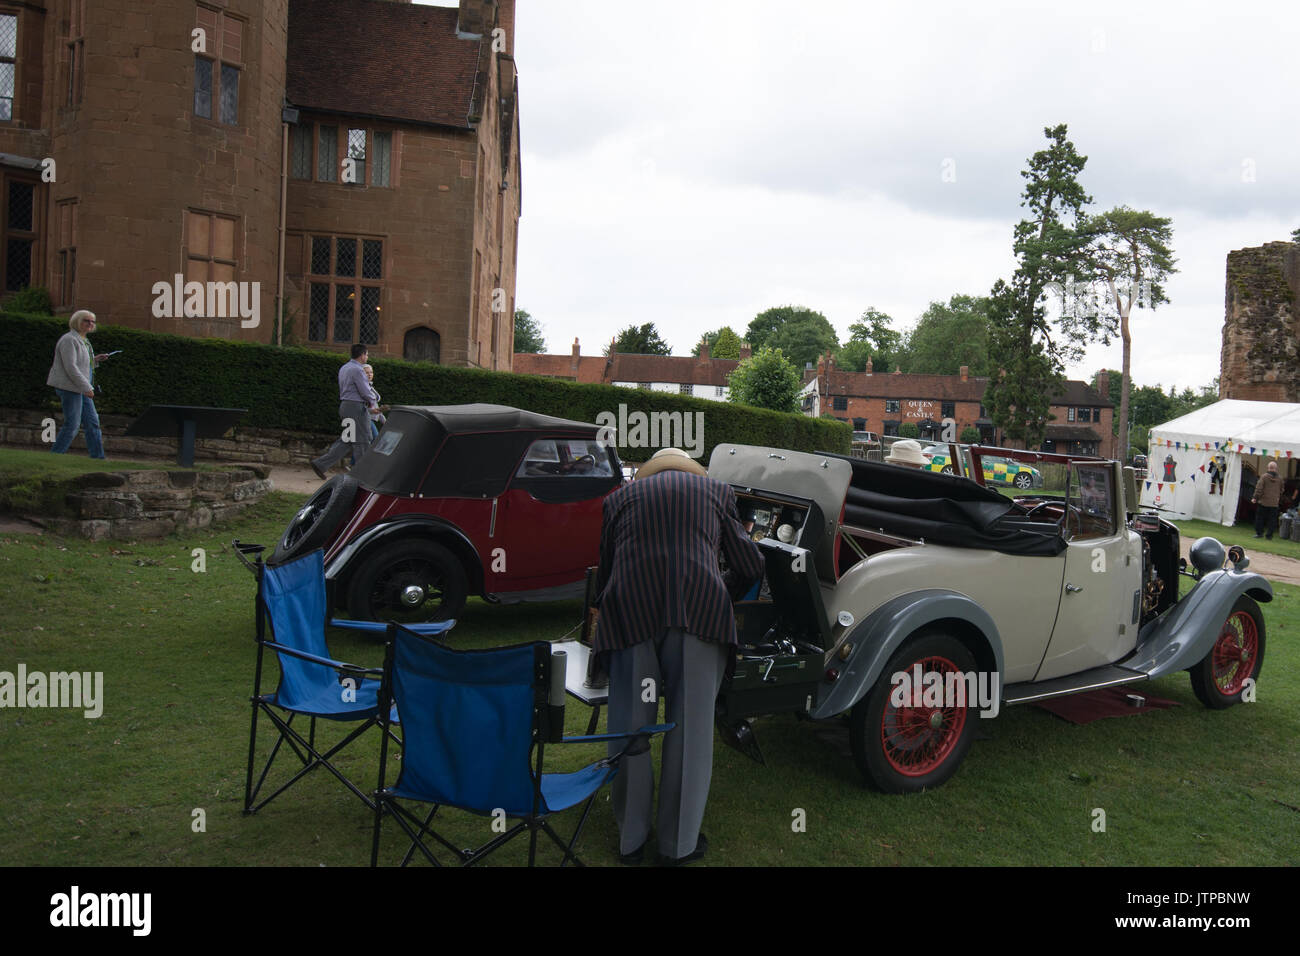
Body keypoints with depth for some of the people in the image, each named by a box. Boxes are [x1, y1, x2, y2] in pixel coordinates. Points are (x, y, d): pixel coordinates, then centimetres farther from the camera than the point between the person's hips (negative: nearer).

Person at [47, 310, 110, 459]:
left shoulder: (83, 341, 17)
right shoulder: (69, 339, -13)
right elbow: (70, 367, -21)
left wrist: (95, 359, 10)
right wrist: (86, 388, -23)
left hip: (80, 388, 10)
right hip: (69, 387, -10)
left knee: (93, 423, 6)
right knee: (72, 425, -7)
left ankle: (98, 457, 9)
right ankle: (55, 456, 3)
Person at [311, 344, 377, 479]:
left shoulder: (343, 368, 16)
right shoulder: (357, 370, -14)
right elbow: (365, 392, -16)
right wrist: (371, 403, 4)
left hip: (345, 405, 9)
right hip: (356, 407, -9)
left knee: (346, 440, 11)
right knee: (362, 441, -1)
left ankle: (321, 463, 5)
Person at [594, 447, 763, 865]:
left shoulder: (621, 496, 24)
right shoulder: (716, 490, 22)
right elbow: (750, 565, 19)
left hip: (629, 611, 2)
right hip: (698, 608, -1)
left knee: (630, 725, 9)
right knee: (690, 728, 6)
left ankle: (631, 839, 22)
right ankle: (679, 843, 15)